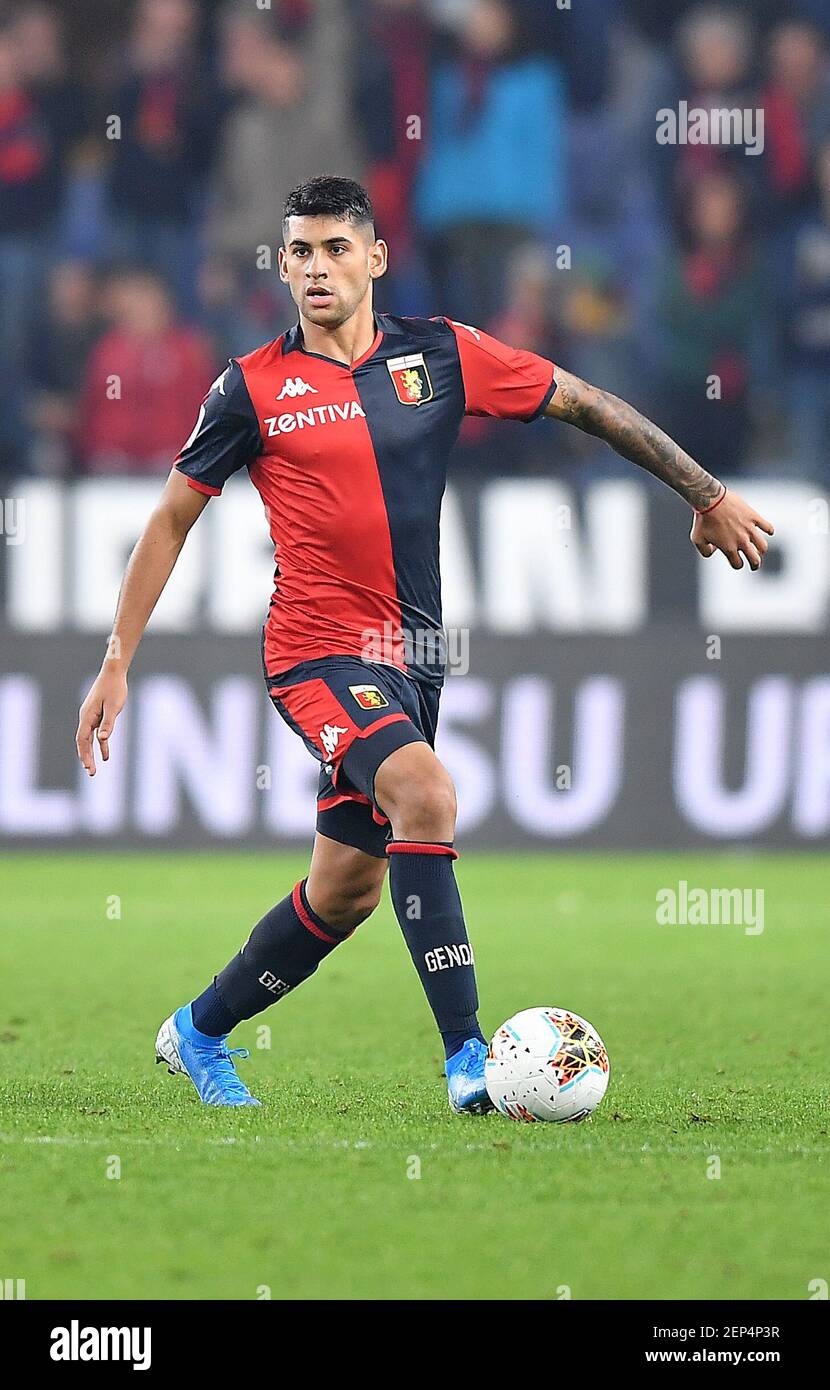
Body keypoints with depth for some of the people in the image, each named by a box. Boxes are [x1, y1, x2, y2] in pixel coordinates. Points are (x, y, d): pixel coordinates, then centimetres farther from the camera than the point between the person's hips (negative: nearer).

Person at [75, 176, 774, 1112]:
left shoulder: (444, 356, 3)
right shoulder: (252, 389, -3)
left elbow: (587, 405, 11)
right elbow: (171, 520, 5)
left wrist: (707, 495, 13)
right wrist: (116, 663, 2)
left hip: (412, 660, 5)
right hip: (319, 651, -5)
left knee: (346, 891, 10)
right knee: (425, 794, -30)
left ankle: (199, 1033, 32)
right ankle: (466, 1057, -29)